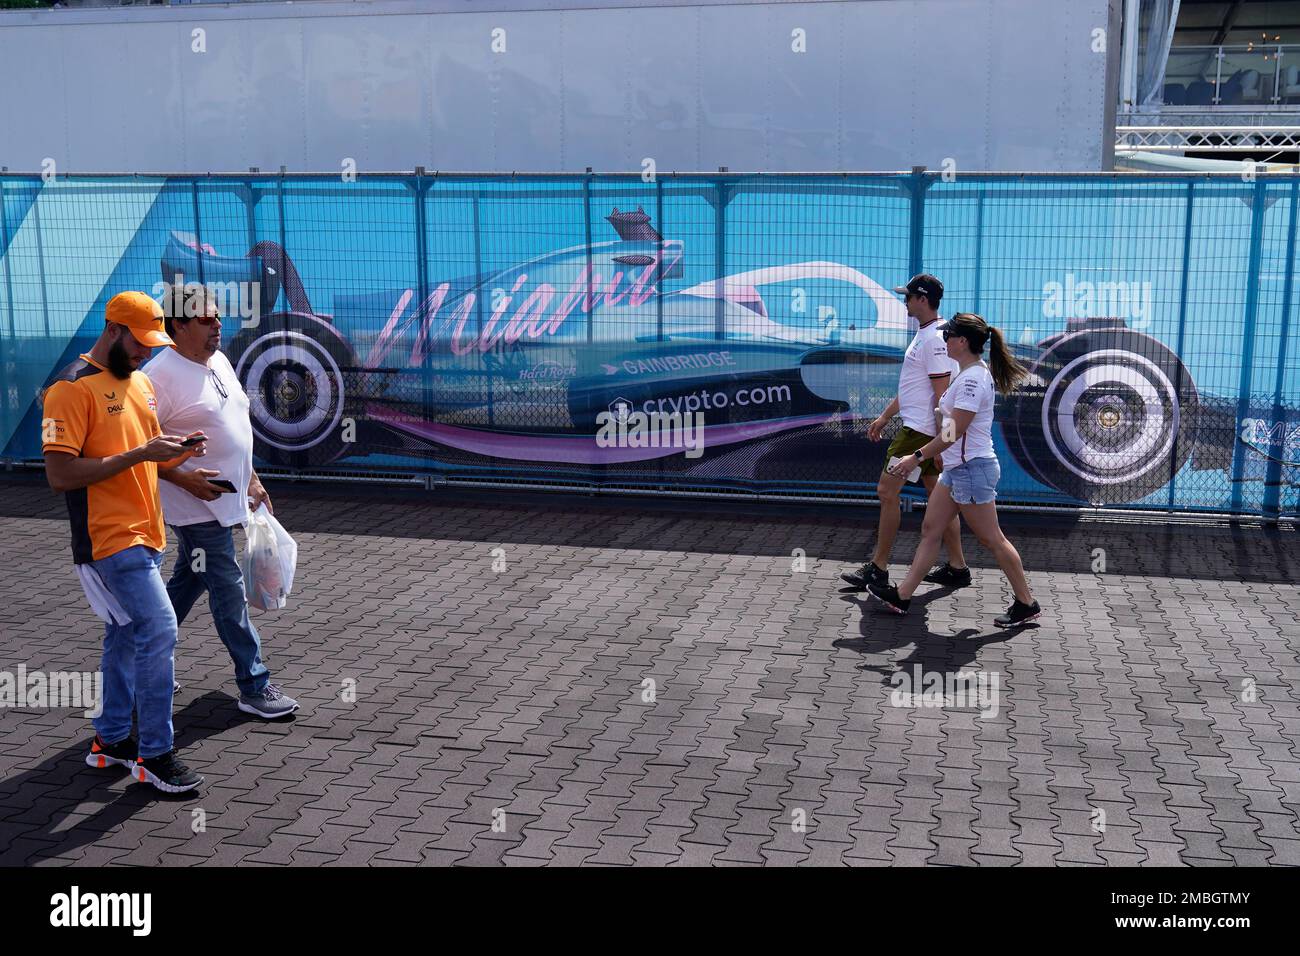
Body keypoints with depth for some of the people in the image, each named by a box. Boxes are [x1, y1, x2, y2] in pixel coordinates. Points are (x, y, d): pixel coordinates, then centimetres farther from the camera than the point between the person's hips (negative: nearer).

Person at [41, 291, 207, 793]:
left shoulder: (139, 380, 13)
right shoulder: (72, 389, -14)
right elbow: (59, 474, -20)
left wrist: (175, 454, 1)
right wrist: (139, 454, -23)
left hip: (142, 533, 9)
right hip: (109, 537, -9)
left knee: (126, 634, 15)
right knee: (158, 630, -13)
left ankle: (111, 740, 27)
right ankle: (155, 754, -3)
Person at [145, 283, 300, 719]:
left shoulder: (219, 360, 10)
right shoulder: (160, 374, -18)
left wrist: (252, 480, 19)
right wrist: (183, 479, -24)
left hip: (225, 500, 9)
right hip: (196, 505, -9)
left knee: (186, 583, 19)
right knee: (229, 593, -5)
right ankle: (254, 687, 2)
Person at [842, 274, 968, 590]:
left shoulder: (934, 339, -18)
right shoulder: (924, 335, 15)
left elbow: (942, 394, -21)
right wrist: (884, 417, 25)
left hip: (921, 431, -10)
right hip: (918, 427, 10)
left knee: (887, 491, -5)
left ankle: (878, 569, 2)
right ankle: (957, 568, 17)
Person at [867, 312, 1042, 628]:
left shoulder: (972, 379, -21)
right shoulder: (972, 372, 11)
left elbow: (955, 431, -23)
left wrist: (918, 457, -18)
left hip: (972, 470, -10)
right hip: (957, 468, 10)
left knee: (992, 540, 0)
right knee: (930, 530, 10)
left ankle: (1027, 604, 12)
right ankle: (902, 596, 14)